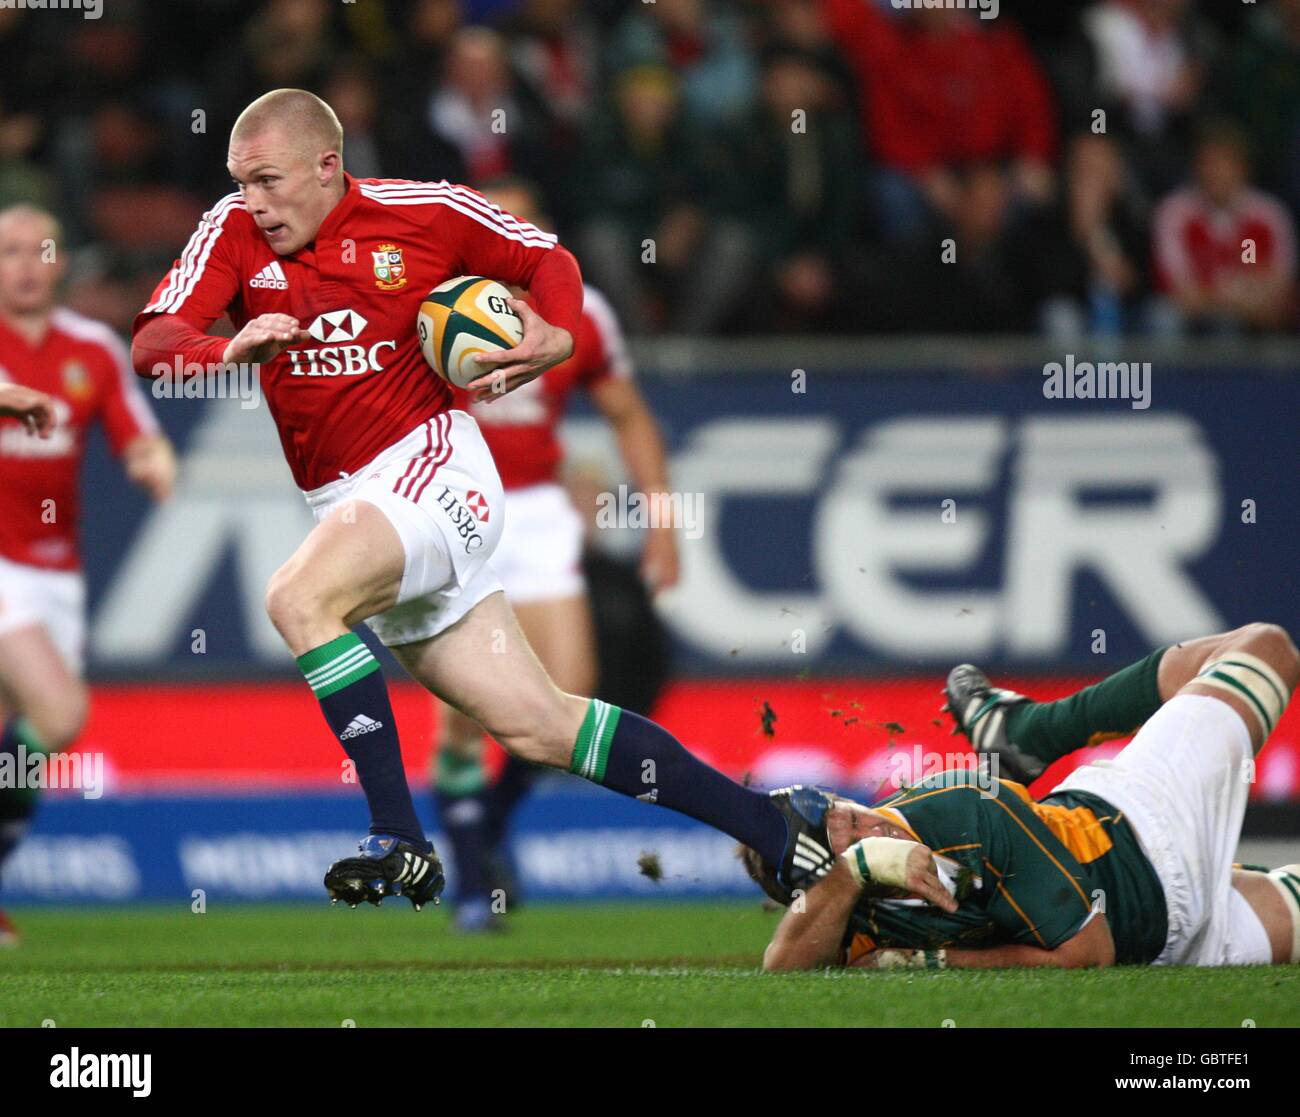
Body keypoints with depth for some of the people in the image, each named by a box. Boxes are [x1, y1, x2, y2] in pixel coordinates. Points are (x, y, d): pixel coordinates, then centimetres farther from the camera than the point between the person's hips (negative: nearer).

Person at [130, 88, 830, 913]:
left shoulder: (420, 212, -5)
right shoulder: (236, 234, 3)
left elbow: (547, 259, 8)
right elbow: (153, 343, -8)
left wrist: (557, 338, -13)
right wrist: (229, 350, -29)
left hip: (433, 468, -5)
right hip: (342, 500, 5)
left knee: (298, 598, -31)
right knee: (536, 726, 5)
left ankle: (399, 842, -27)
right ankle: (770, 827, 15)